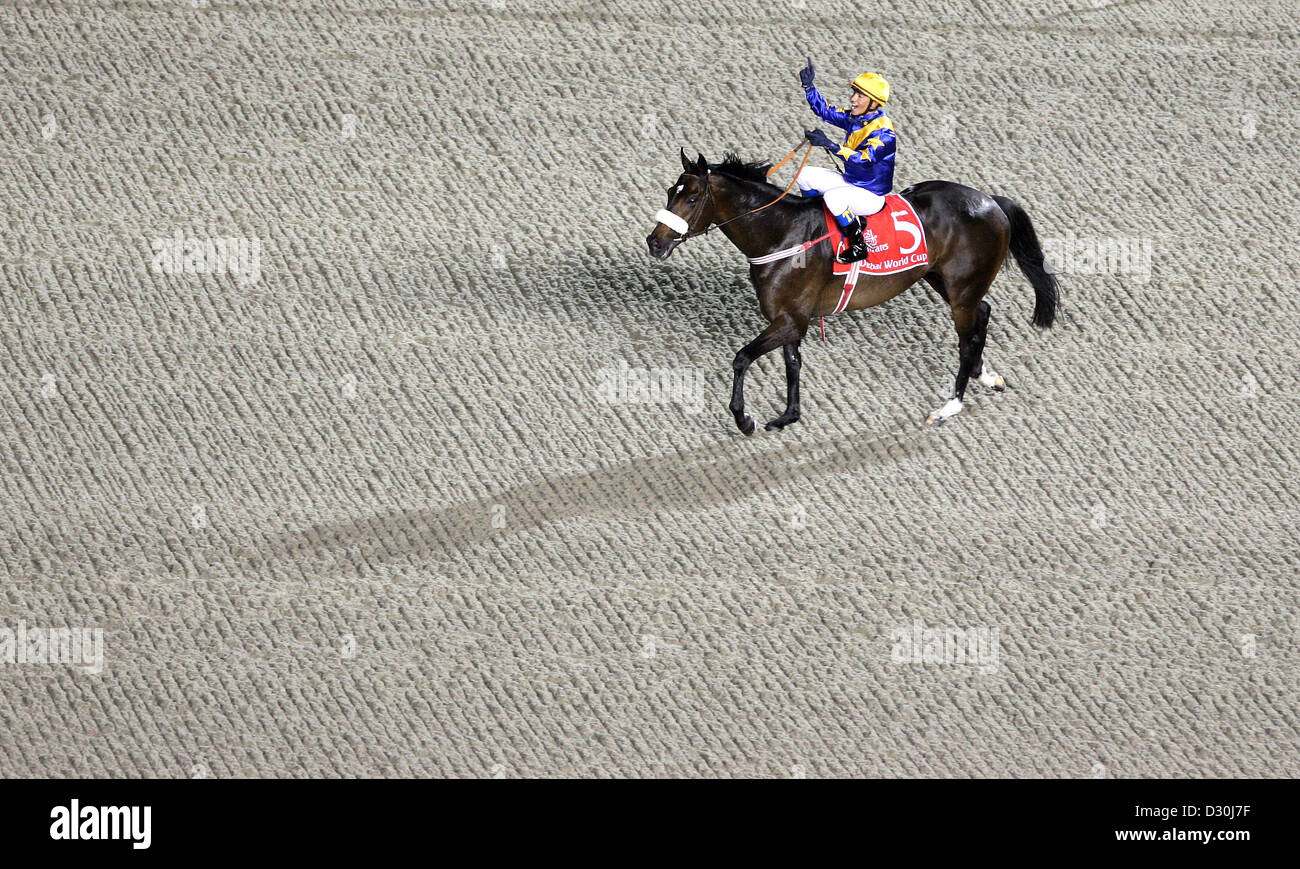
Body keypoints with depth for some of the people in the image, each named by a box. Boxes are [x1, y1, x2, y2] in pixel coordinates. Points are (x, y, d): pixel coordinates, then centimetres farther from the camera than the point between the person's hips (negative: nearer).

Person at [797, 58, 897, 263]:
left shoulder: (884, 131, -24)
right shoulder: (854, 118, 2)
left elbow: (865, 158, -37)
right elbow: (825, 111, 12)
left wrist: (830, 145, -45)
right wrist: (808, 86, -2)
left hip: (871, 196, -9)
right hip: (849, 182, 9)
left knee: (833, 197, -37)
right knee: (805, 175, 5)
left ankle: (858, 247, -22)